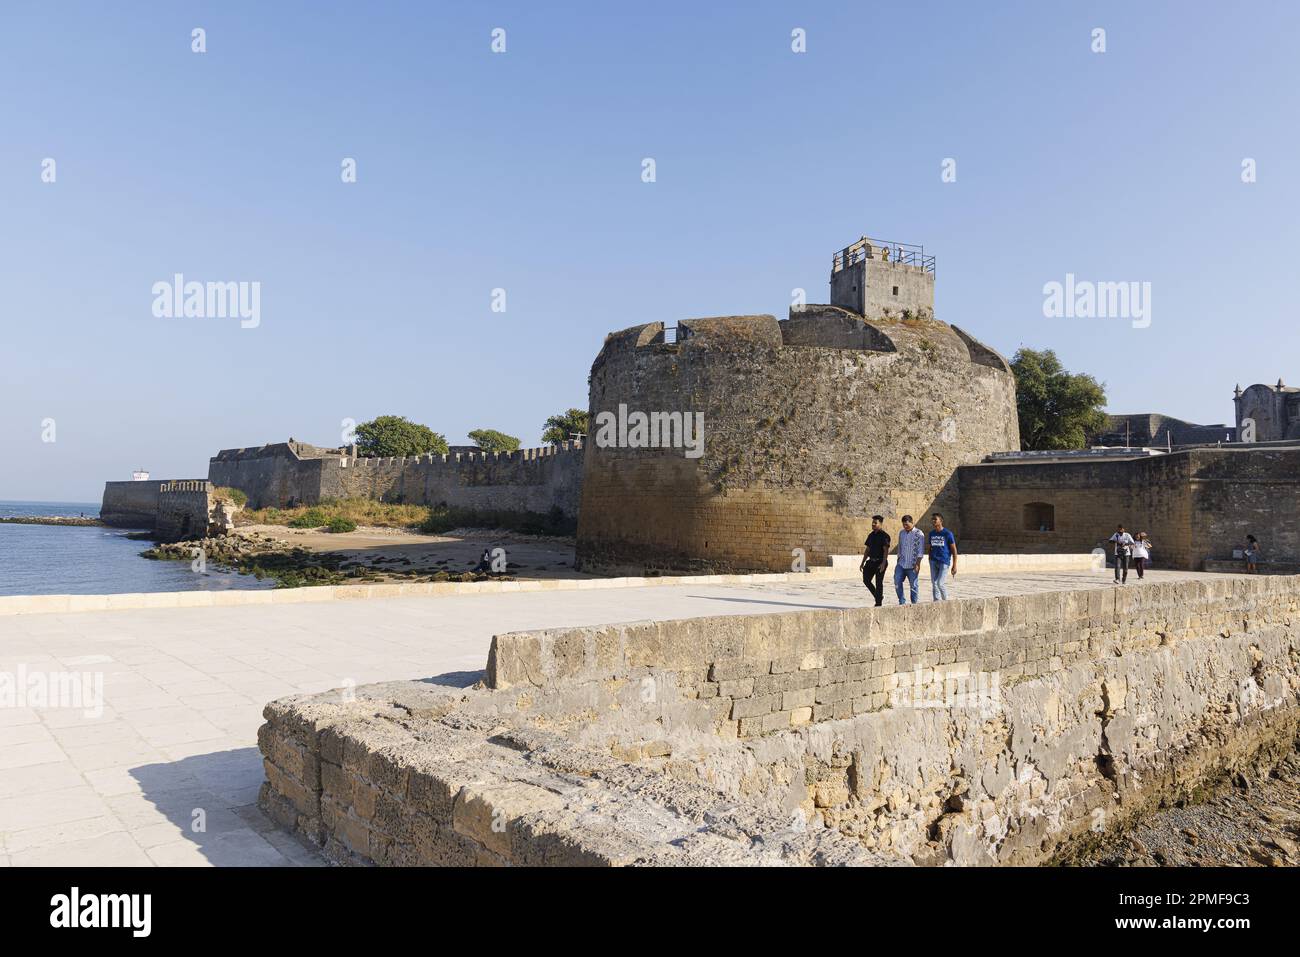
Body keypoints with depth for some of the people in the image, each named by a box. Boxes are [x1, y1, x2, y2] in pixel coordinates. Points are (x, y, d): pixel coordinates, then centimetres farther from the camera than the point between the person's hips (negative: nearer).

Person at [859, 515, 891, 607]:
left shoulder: (884, 536, -9)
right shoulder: (871, 535, 13)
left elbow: (886, 551, -15)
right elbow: (867, 550, 17)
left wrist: (883, 564, -23)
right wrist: (863, 562, 14)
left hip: (880, 562, -7)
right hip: (871, 561, 7)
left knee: (878, 583, -3)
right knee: (866, 580, 4)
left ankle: (878, 603, 5)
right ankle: (878, 596, 22)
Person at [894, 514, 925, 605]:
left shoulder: (919, 533, -5)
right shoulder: (901, 533, 13)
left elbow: (920, 551, -9)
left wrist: (917, 564, -15)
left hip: (912, 565, -5)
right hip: (901, 564, 5)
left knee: (913, 585, 0)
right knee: (897, 582, -7)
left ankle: (914, 604, 10)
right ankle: (902, 602, 2)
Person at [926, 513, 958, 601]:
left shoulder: (948, 533, -6)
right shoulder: (931, 533, 10)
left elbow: (954, 550, -5)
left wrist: (954, 565, -9)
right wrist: (930, 562, 16)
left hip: (944, 562, -5)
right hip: (933, 562, 5)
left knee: (940, 583, -11)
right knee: (934, 583, 2)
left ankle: (945, 600, 10)